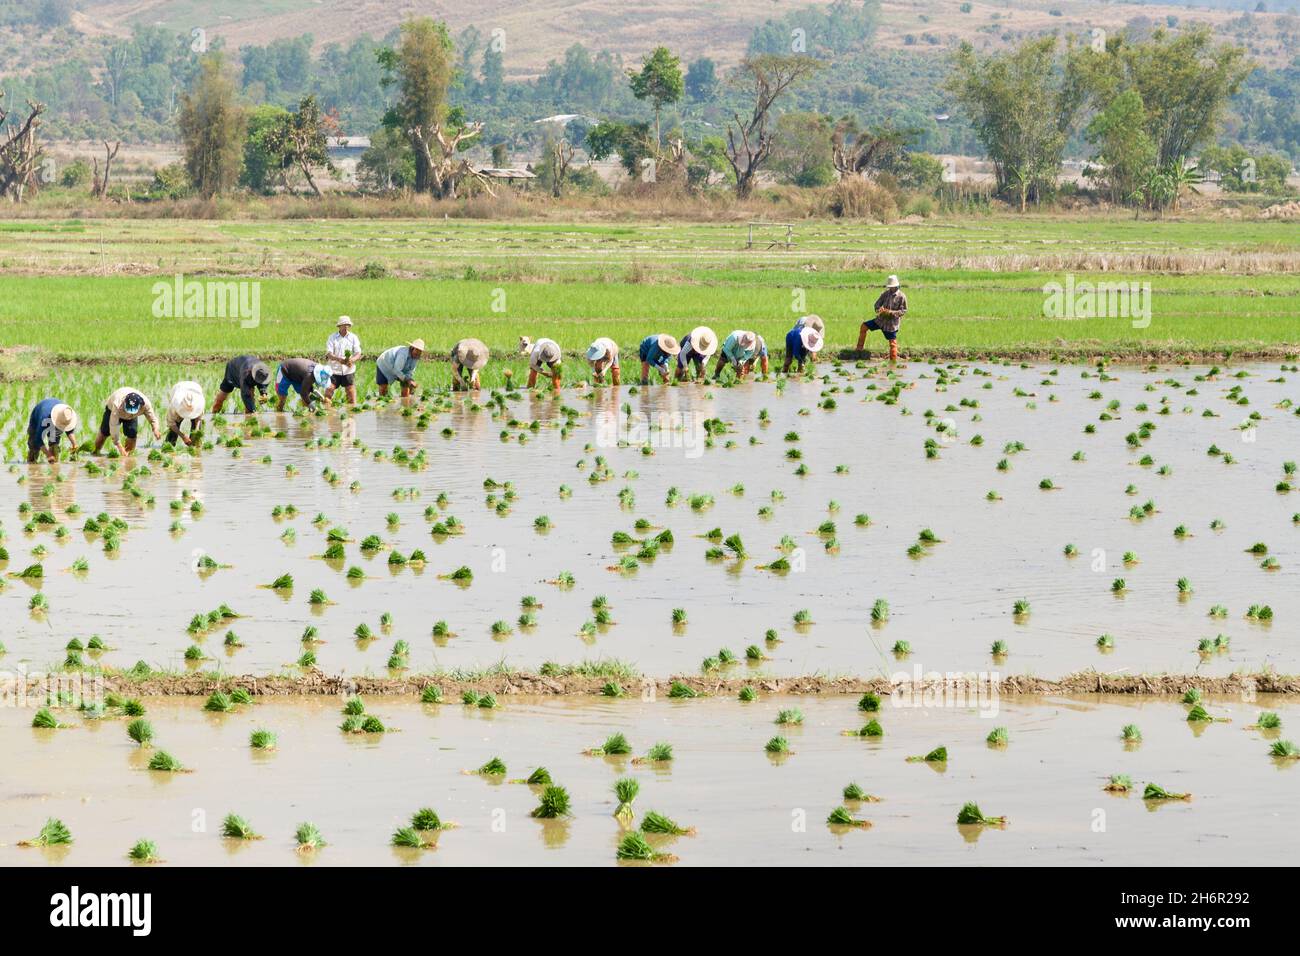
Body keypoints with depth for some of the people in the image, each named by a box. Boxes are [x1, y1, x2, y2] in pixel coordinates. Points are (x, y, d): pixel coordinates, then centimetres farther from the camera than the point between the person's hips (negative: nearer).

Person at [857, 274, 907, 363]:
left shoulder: (901, 297, -12)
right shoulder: (886, 294, 2)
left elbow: (904, 311, -11)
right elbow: (877, 303, 7)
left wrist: (892, 312, -23)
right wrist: (879, 309, -17)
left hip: (892, 322, -5)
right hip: (881, 319, 5)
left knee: (892, 342, -3)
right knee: (864, 326, 1)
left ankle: (893, 361, 6)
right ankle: (860, 348, 11)